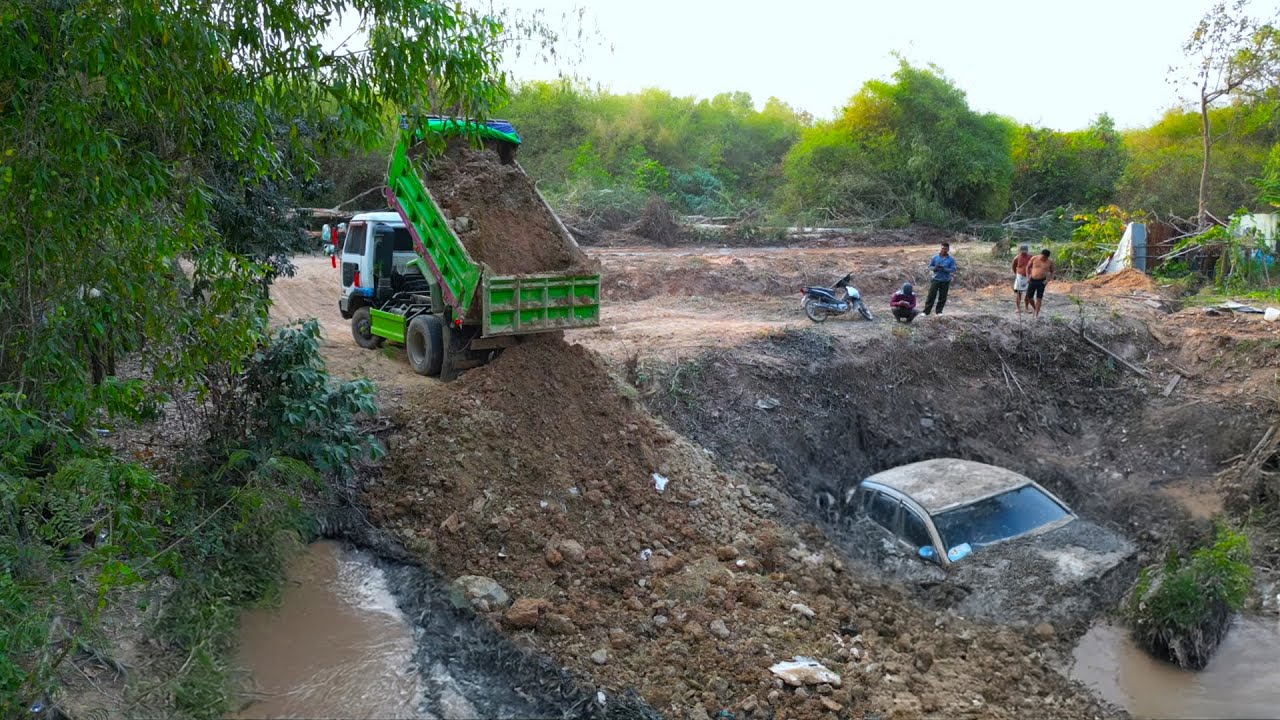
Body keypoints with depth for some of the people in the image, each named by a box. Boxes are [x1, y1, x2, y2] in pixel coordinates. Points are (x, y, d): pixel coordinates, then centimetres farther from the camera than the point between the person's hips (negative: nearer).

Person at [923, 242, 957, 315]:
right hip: (936, 279, 0)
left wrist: (944, 269, -22)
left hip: (945, 281, 0)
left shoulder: (951, 259, -2)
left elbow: (953, 270, -7)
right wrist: (935, 268, -15)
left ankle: (939, 311, 18)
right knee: (931, 296, -3)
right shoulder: (935, 257, 2)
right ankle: (926, 311, 0)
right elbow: (930, 266, 8)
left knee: (942, 297, 6)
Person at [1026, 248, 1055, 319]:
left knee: (1039, 298, -5)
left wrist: (1048, 280, -5)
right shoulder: (1034, 258, -5)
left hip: (1041, 281, -2)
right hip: (1032, 280, 2)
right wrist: (1028, 277, 1)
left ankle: (1037, 315, -1)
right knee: (1029, 297, 5)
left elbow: (1052, 272, 9)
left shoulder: (1050, 262, -5)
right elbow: (1028, 267, 9)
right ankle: (1034, 308, 31)